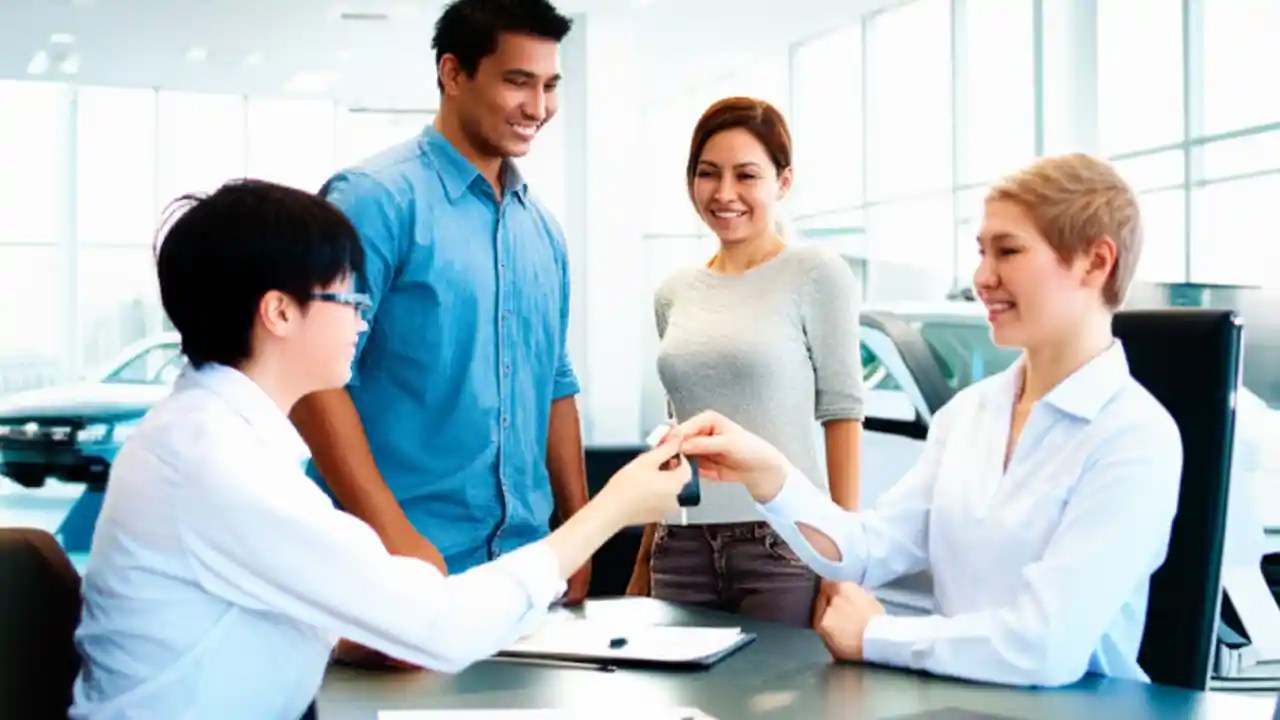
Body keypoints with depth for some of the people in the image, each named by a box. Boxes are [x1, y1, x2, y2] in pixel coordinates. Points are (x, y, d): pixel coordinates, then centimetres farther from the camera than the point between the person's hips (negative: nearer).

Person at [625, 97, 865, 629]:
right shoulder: (674, 293, 12)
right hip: (683, 546, 4)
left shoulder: (817, 276, -2)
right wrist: (643, 562, 14)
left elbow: (841, 412, -6)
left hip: (786, 541, -4)